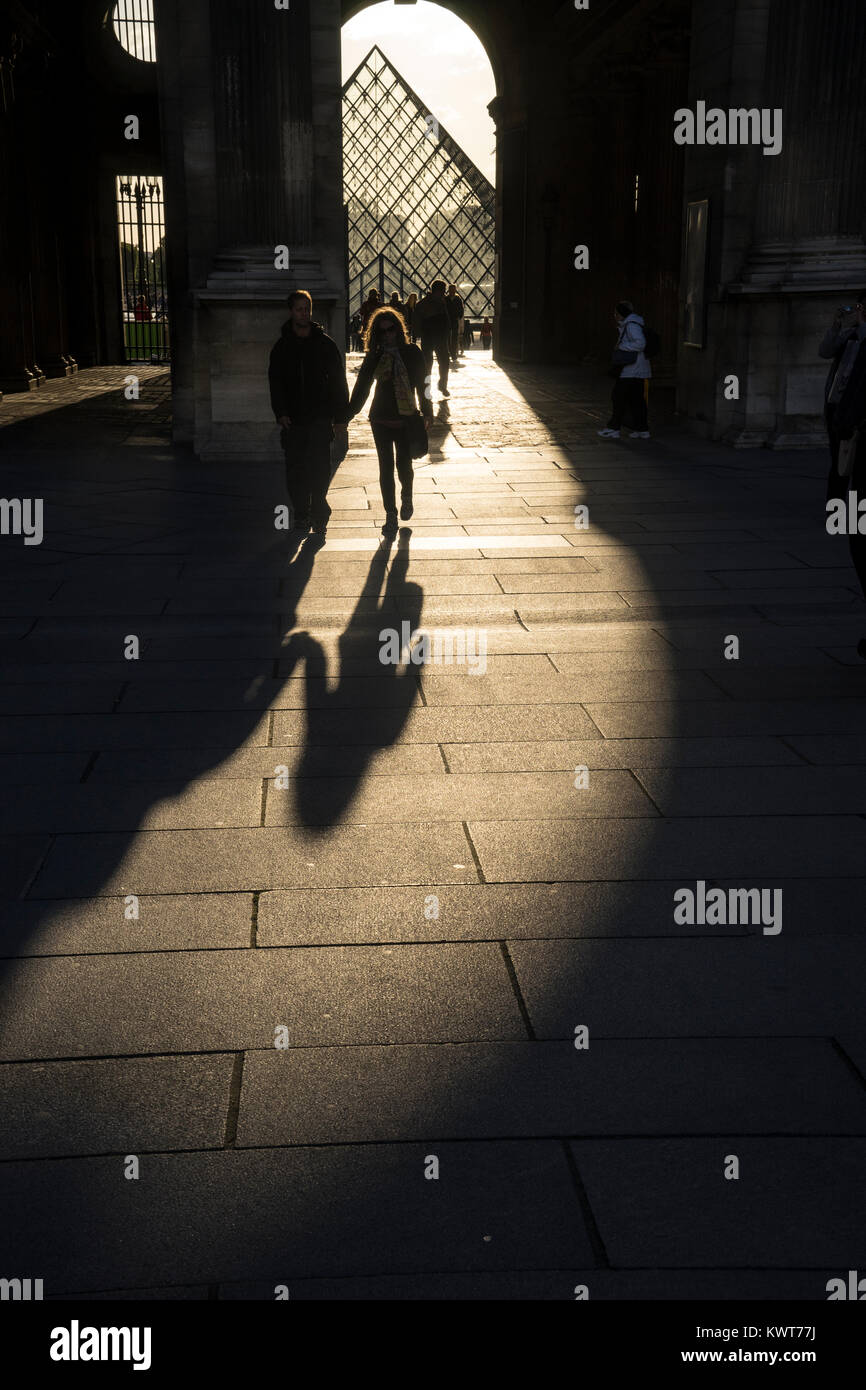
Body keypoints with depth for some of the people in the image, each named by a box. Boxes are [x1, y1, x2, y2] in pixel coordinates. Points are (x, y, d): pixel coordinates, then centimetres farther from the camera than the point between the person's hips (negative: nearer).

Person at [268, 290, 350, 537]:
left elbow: (338, 382, 6)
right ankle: (302, 514, 12)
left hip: (321, 417, -2)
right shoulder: (282, 347, 8)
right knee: (295, 470, 3)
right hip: (293, 419, 2)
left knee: (320, 468, -7)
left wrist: (341, 416, 1)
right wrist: (281, 412, -10)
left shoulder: (325, 344, 5)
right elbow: (275, 382, 5)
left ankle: (319, 515, 0)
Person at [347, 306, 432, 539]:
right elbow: (361, 388, 6)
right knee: (386, 467, 1)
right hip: (381, 419, 1)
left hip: (406, 419, -1)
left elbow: (421, 384, 7)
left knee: (404, 465, -1)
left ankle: (406, 498, 33)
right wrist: (348, 415, 2)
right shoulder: (374, 357, 1)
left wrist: (426, 412, 5)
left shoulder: (412, 353, 0)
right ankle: (390, 516, 9)